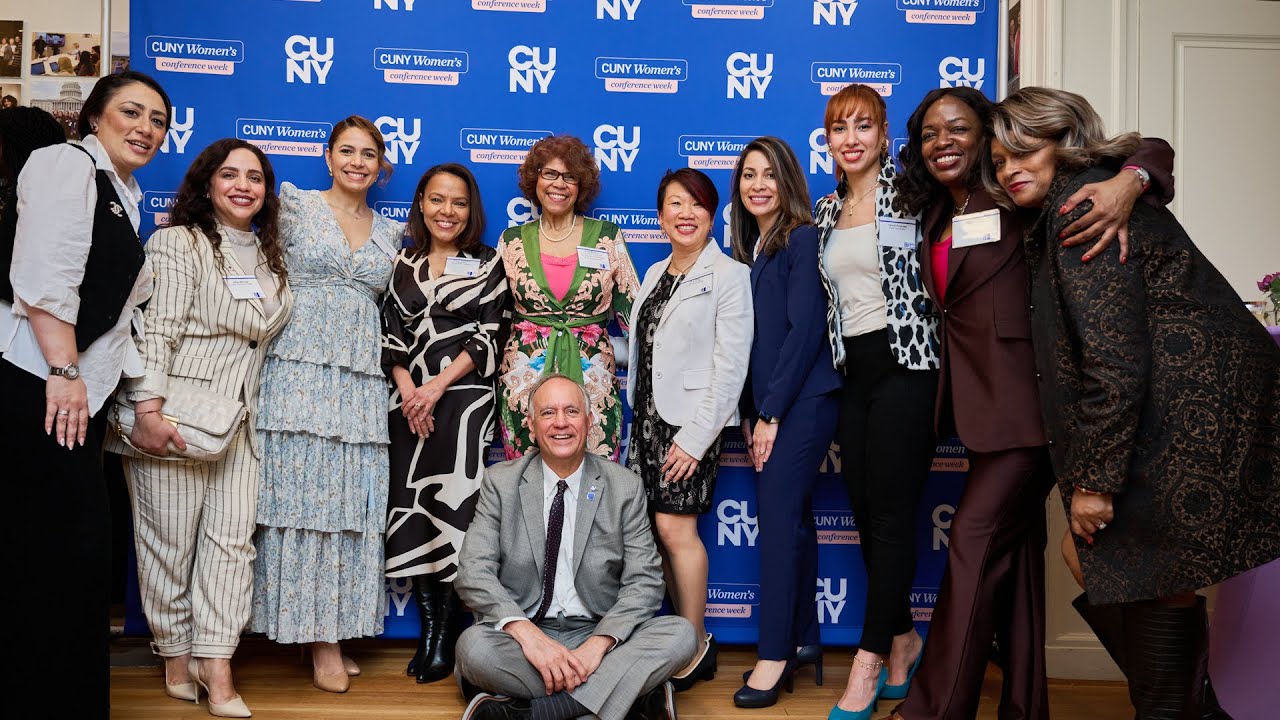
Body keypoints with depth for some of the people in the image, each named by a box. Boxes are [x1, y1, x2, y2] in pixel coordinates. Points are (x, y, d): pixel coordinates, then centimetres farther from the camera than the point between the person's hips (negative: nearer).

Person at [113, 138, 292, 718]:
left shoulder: (270, 258, 15)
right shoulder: (178, 242, -4)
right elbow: (155, 330, -13)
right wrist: (148, 409, -20)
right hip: (175, 416, -6)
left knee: (232, 536, 0)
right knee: (170, 537, 2)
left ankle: (216, 663, 5)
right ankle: (176, 653, 18)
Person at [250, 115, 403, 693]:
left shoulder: (390, 232, 16)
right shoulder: (294, 205, 5)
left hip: (361, 379, 4)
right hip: (301, 369, -4)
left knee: (351, 502, 3)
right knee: (303, 494, -4)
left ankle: (336, 630, 12)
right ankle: (321, 638, 5)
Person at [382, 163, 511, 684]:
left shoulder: (487, 265, 4)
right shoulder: (403, 265, 13)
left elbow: (490, 335, -4)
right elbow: (391, 336, 9)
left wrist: (438, 386, -12)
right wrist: (408, 391, -7)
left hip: (464, 397, -3)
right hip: (409, 401, 4)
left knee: (451, 507, -7)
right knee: (410, 507, 3)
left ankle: (445, 632, 3)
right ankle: (428, 626, 13)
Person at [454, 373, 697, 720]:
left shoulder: (625, 487, 2)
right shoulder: (500, 481, 2)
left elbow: (644, 581, -3)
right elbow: (473, 572, -7)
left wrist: (599, 643, -20)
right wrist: (526, 633, -24)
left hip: (599, 636, 1)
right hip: (524, 634, 0)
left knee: (680, 634, -25)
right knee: (473, 646, -32)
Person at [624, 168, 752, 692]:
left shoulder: (729, 275, -6)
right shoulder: (654, 274, 16)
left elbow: (730, 364, -12)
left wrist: (695, 436, -16)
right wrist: (639, 419, 9)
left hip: (691, 421, -6)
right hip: (648, 416, 7)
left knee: (676, 529, -9)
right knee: (658, 530, 6)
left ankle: (697, 648, 6)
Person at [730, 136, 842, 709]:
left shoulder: (802, 239, -8)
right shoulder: (747, 249, 15)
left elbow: (805, 329, -15)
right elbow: (751, 339, 14)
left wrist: (772, 413, -14)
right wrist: (750, 414, 7)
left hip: (803, 400, -7)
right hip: (766, 405, 7)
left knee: (778, 515, -10)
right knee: (792, 516, 11)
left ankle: (775, 654, -3)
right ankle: (804, 639, 20)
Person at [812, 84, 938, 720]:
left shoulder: (907, 193, -3)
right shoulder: (826, 212, 14)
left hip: (905, 363, -6)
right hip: (853, 370, 6)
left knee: (889, 513, -3)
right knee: (864, 513, 9)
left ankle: (872, 657, 6)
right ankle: (902, 638, 26)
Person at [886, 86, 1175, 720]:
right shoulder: (936, 217, 15)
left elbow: (1153, 150, -7)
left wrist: (1126, 184, -27)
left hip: (1025, 395, -7)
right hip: (980, 400, 7)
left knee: (975, 539, -7)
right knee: (1014, 545, 12)